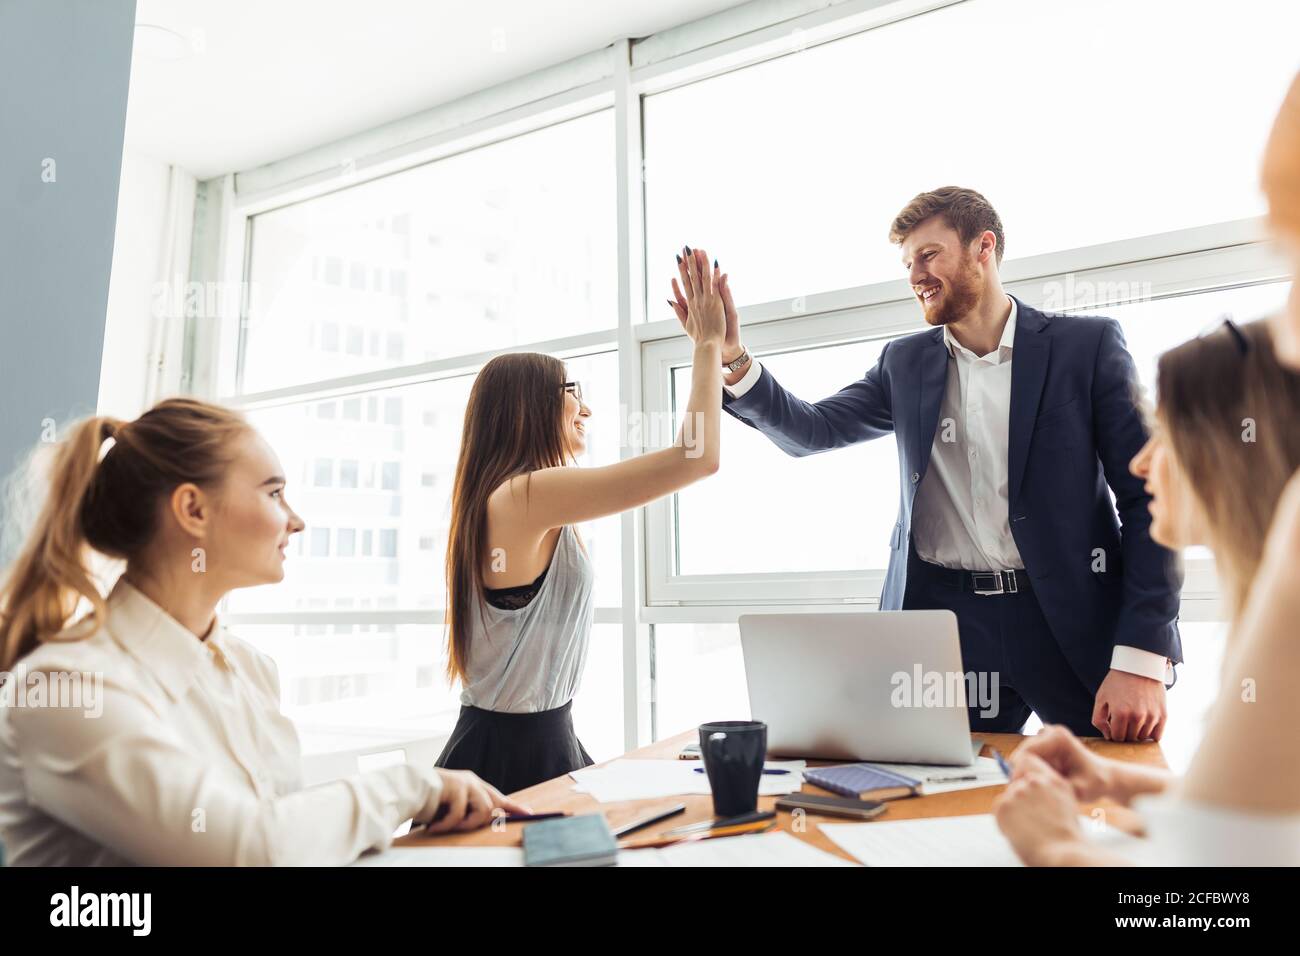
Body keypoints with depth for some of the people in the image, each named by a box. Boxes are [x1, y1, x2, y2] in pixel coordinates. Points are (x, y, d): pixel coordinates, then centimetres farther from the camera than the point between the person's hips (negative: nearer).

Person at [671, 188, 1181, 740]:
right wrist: (731, 358, -15)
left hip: (1071, 626, -1)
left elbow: (1150, 499, -4)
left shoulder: (1087, 344, 0)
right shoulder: (905, 363, 11)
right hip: (945, 621, 2)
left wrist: (1141, 660, -12)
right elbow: (811, 432, 2)